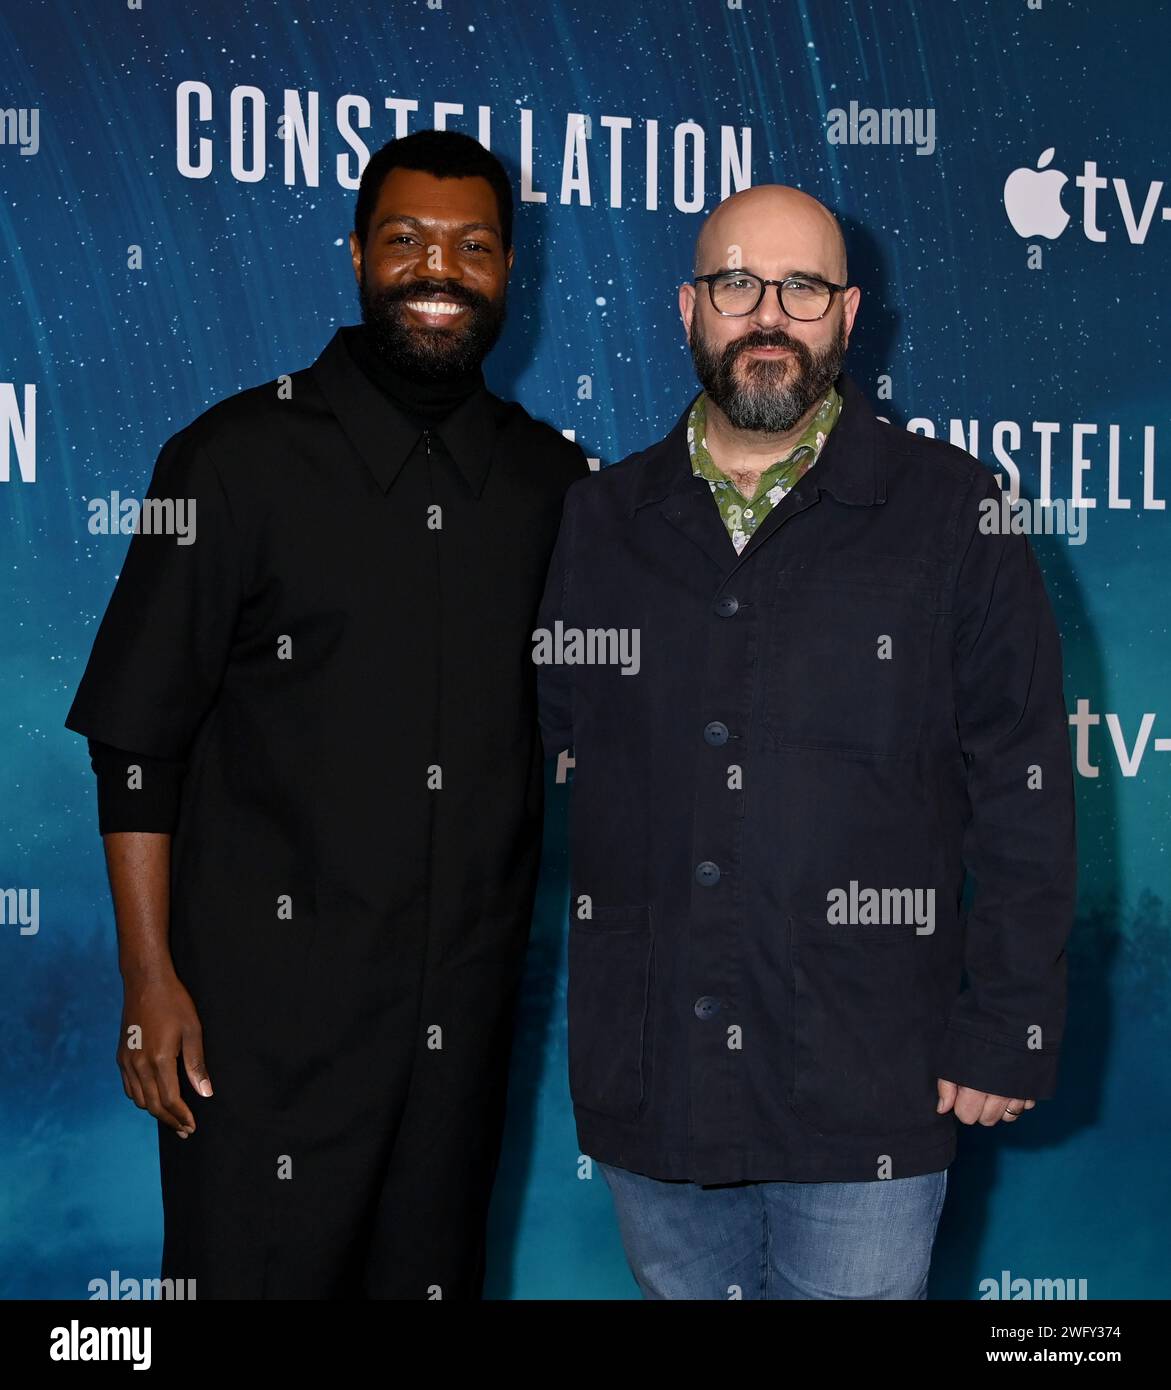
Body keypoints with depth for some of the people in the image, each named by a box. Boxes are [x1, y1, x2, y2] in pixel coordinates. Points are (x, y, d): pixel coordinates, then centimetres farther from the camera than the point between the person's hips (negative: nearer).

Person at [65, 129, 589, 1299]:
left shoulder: (553, 481, 6)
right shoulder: (238, 459, -5)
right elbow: (136, 742, -4)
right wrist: (151, 978, -9)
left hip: (467, 1012, 4)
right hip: (267, 1012, -3)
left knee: (436, 1274, 15)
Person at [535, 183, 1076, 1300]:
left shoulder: (951, 512, -2)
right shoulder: (600, 520, 7)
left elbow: (1022, 790, -3)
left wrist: (1008, 1031, -6)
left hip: (864, 1099, -3)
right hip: (645, 1085, 3)